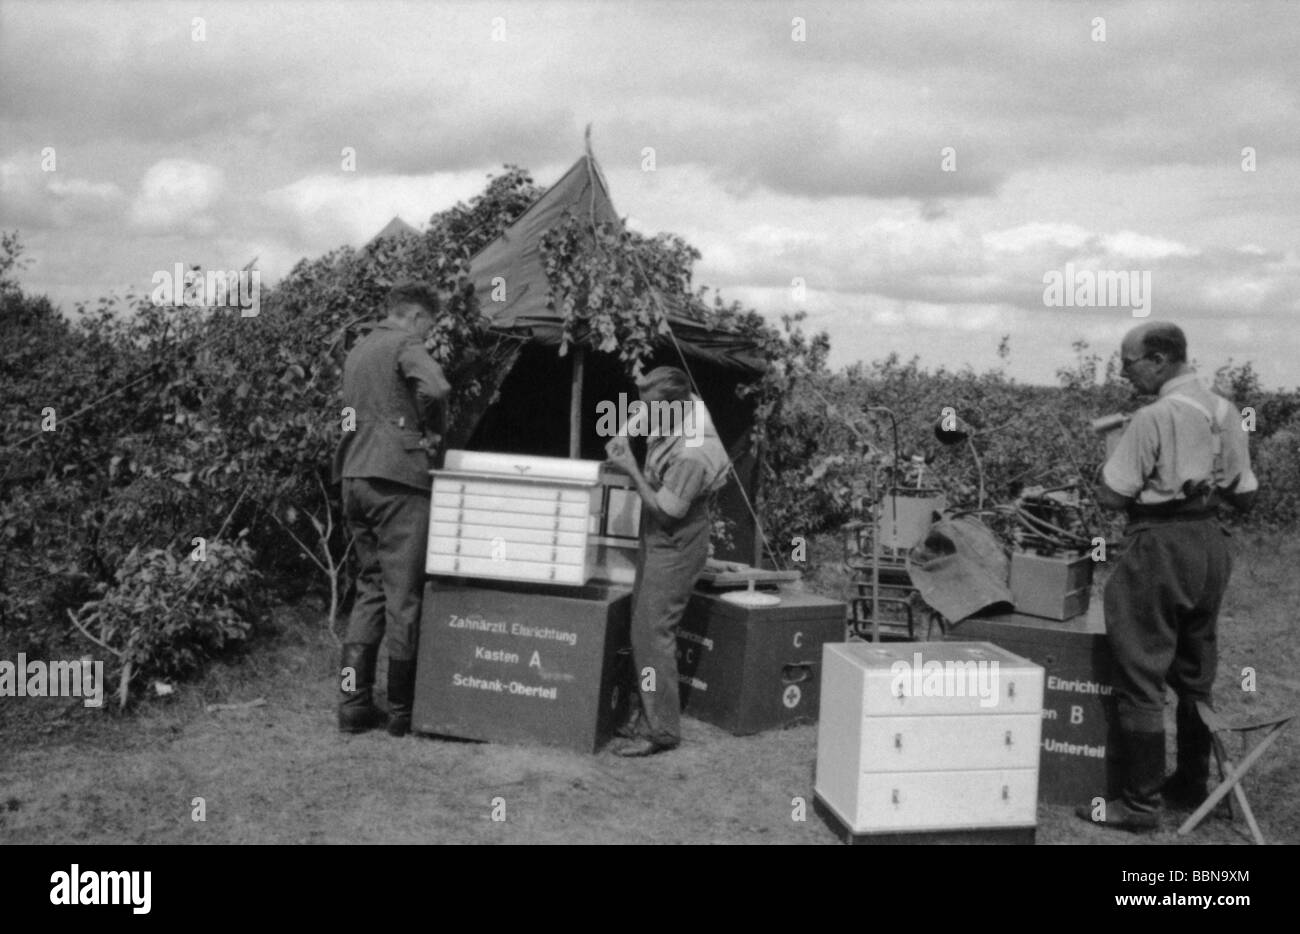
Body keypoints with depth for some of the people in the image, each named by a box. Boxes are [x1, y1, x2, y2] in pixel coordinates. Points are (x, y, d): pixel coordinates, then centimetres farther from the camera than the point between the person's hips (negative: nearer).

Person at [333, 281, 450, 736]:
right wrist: (434, 428, -7)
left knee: (370, 588, 14)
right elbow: (434, 388, -25)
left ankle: (354, 702, 10)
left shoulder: (357, 352, 21)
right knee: (403, 595, -1)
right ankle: (403, 710, 6)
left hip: (354, 477, 8)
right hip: (397, 476, -8)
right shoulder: (406, 345, -6)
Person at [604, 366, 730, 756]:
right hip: (657, 542, 10)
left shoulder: (690, 456, -29)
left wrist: (631, 470, -21)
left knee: (652, 633, -7)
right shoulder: (674, 423, -2)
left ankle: (660, 729, 1)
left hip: (675, 547, -10)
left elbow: (665, 512, -22)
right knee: (643, 629, 15)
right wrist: (626, 450, -1)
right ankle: (644, 714, 26)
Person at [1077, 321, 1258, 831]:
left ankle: (1141, 802, 3)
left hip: (1160, 545, -8)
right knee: (1196, 673, 18)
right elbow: (1246, 497, 12)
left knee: (1142, 675, -1)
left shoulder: (1154, 417, -18)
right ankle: (1192, 783, 30)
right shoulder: (1223, 412, 6)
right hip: (1211, 542, 8)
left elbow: (1111, 496, -16)